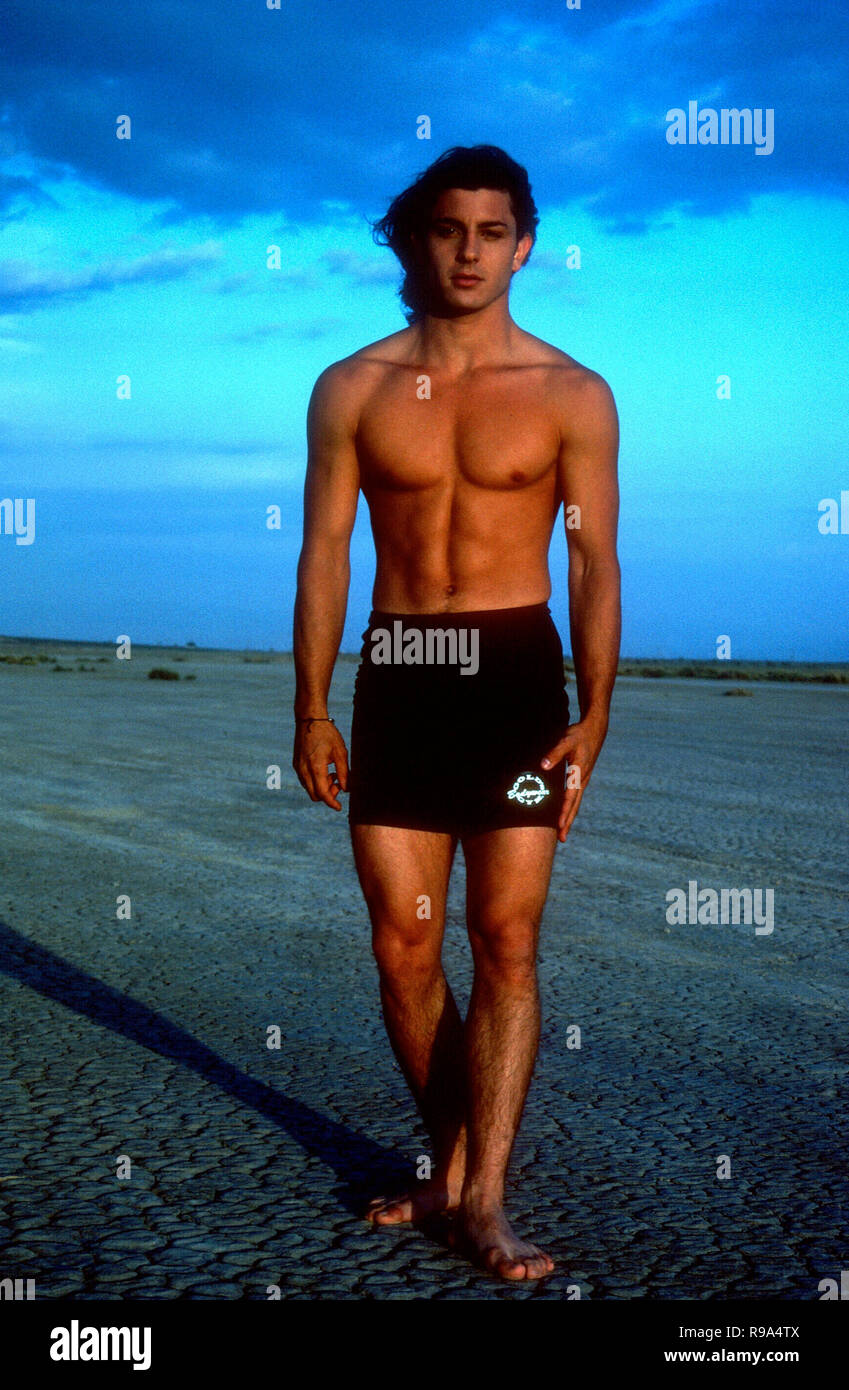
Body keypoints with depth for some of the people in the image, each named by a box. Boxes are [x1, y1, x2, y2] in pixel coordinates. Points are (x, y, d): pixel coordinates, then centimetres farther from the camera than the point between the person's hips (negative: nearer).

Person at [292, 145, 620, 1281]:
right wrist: (311, 710, 1)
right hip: (397, 676, 2)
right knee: (403, 948, 4)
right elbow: (325, 551, 6)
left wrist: (594, 713, -6)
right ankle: (451, 1156, 23)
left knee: (506, 941, -3)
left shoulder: (573, 395, 3)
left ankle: (483, 1200, 4)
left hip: (517, 675, -2)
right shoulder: (353, 389, 6)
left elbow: (595, 561, 2)